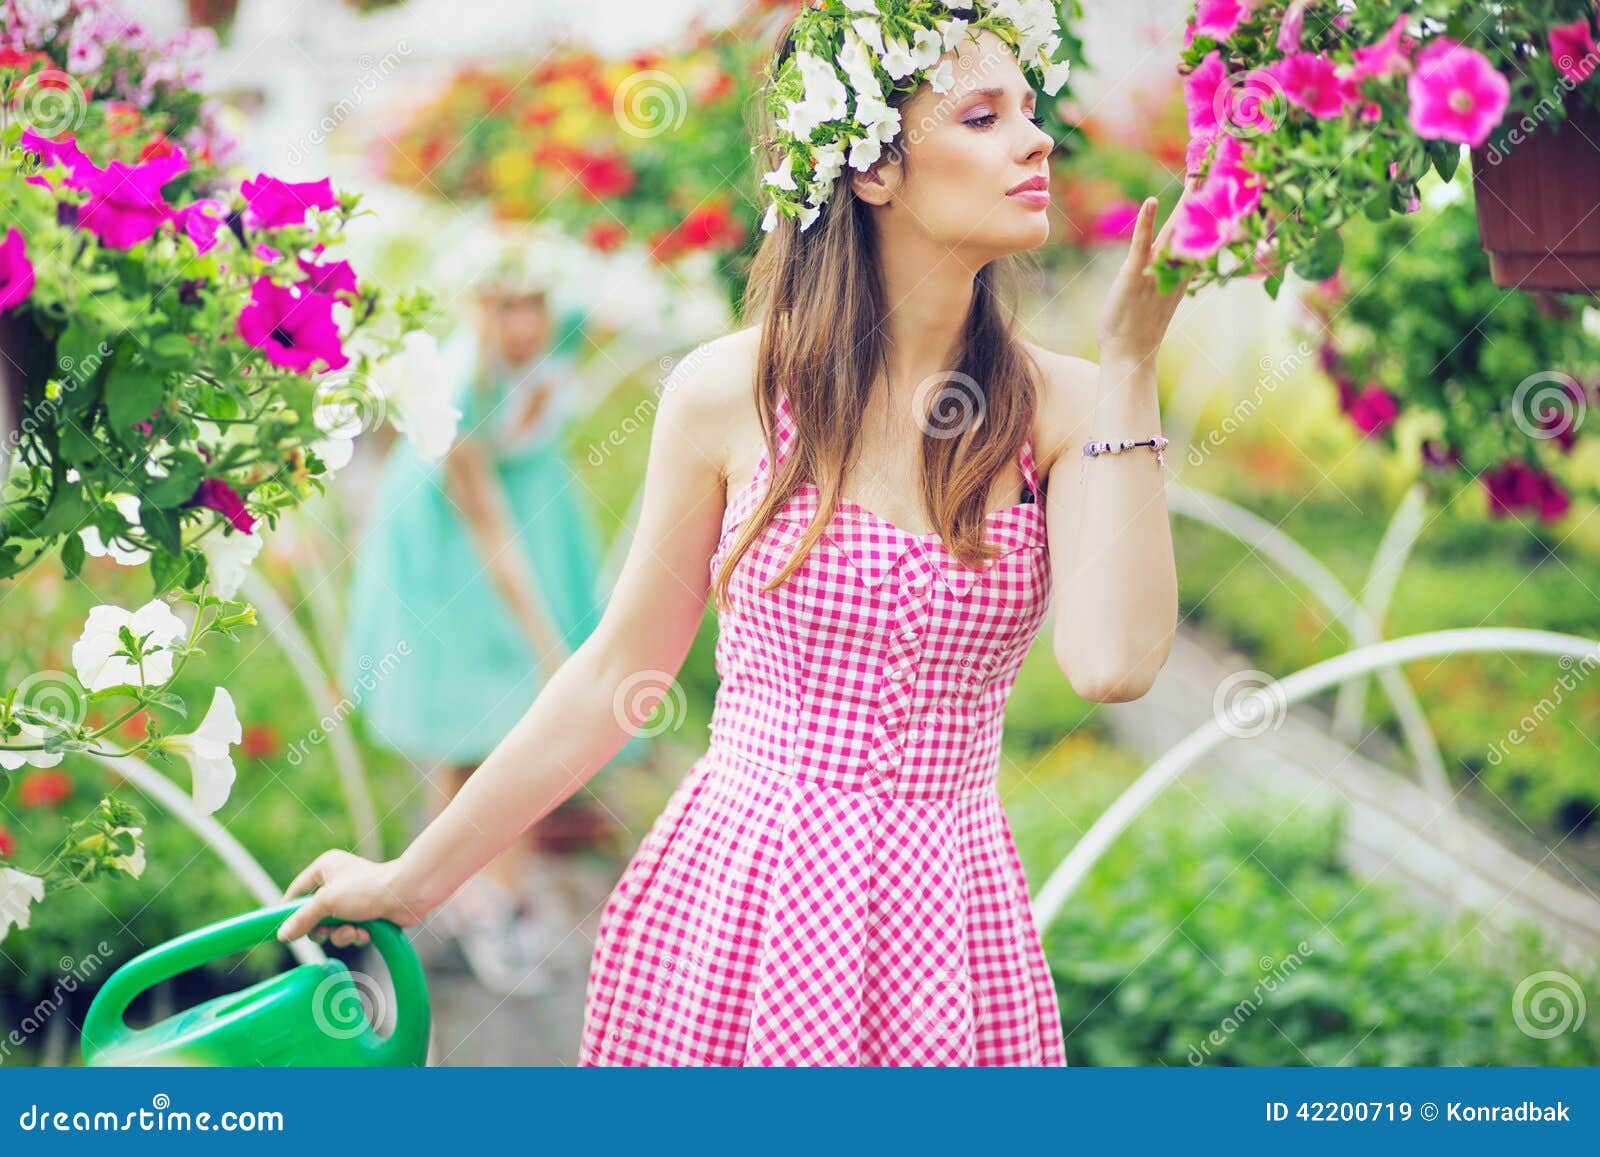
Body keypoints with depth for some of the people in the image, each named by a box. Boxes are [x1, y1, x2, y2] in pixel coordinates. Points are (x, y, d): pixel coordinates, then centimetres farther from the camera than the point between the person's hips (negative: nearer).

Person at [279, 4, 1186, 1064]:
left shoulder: (1059, 407, -3)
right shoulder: (731, 392, -6)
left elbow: (1115, 659, -19)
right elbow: (618, 671, 4)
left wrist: (1128, 370, -13)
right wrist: (418, 877, 9)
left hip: (945, 925, 1)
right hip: (735, 892, -1)